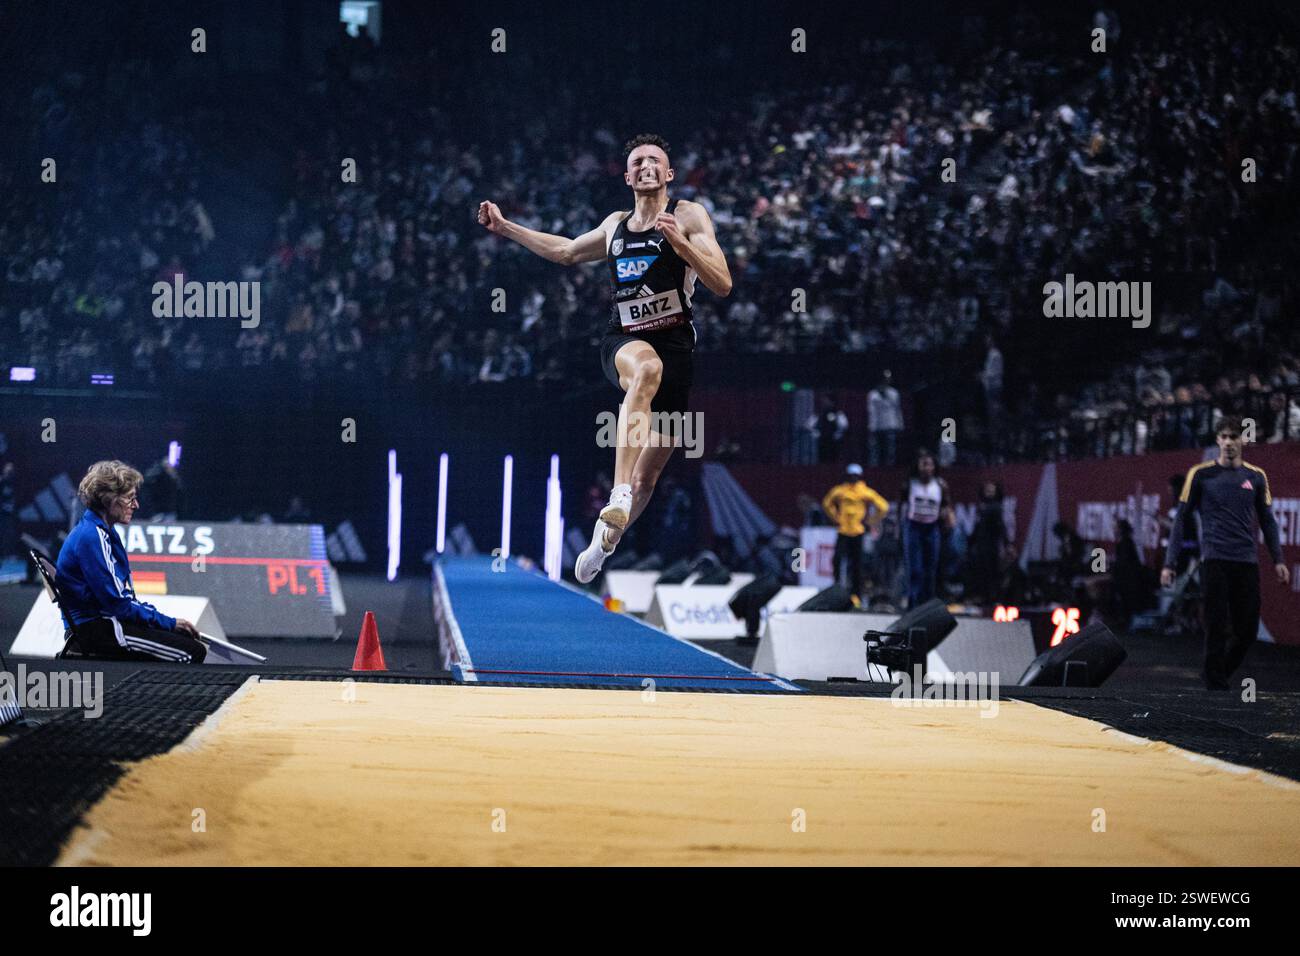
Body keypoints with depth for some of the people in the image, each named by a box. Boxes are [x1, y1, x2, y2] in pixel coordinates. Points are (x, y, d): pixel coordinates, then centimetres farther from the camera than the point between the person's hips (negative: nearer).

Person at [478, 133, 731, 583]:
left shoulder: (689, 216, 3)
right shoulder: (615, 225, 17)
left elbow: (722, 284, -8)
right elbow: (566, 251, 38)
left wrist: (680, 242, -21)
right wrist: (504, 227, 39)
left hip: (674, 343, -1)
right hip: (623, 341, 1)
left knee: (649, 474, 3)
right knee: (647, 369, -39)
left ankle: (605, 536, 30)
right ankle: (618, 494, -50)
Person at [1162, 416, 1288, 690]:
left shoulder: (1256, 477, 10)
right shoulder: (1201, 474, 2)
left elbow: (1267, 521, 16)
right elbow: (1181, 519, 4)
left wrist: (1277, 560, 6)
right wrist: (1170, 563, -2)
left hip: (1247, 563, 3)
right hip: (1214, 561, -3)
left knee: (1247, 631, 3)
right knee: (1217, 629, -5)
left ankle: (1216, 674, 23)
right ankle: (1217, 687, 5)